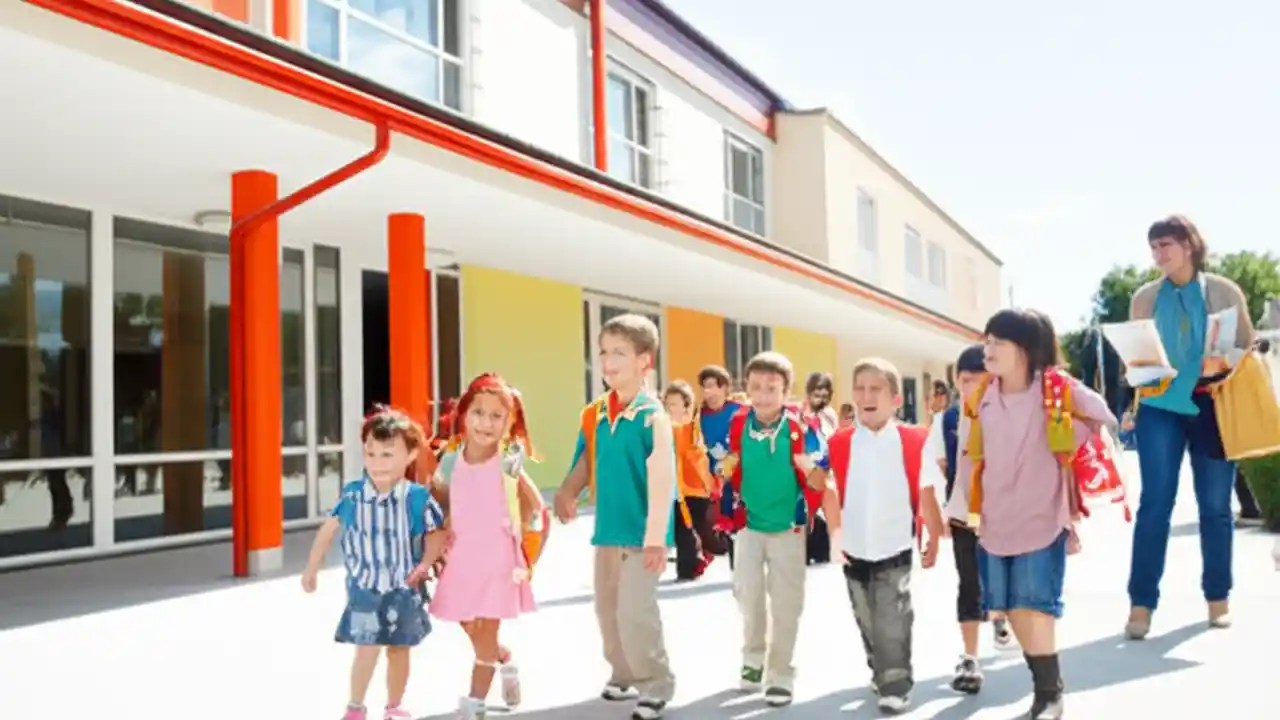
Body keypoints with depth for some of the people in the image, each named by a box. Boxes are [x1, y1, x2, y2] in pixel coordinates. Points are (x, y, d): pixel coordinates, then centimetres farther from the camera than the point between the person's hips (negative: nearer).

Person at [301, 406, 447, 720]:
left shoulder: (418, 498, -14)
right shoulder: (352, 496, -10)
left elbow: (437, 533, 0)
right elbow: (328, 530, 4)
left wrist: (426, 563, -15)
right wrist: (312, 569, 11)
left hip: (403, 590, 1)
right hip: (364, 588, -1)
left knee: (399, 650, 14)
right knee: (367, 650, -3)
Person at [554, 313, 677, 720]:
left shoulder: (653, 416, -15)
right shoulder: (595, 414, 6)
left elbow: (662, 480, -17)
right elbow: (585, 463, 15)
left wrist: (656, 537, -18)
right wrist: (567, 494, -1)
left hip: (640, 534, -7)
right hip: (607, 530, 7)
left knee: (635, 612, -7)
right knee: (607, 610, 15)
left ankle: (656, 684, 12)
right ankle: (624, 676, 34)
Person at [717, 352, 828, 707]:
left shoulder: (800, 428, -16)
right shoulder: (736, 426, -8)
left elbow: (820, 482, -13)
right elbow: (724, 473, 5)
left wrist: (808, 468, -31)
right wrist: (725, 470, -15)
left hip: (789, 525, -2)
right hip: (748, 523, 2)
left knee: (786, 603, 6)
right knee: (748, 595, 11)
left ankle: (780, 674, 21)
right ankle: (754, 657, 35)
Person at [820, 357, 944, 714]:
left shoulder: (914, 442, -8)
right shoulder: (838, 444, -3)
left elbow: (926, 494, 0)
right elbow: (829, 494, 7)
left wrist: (933, 540, 5)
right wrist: (836, 535, 7)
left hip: (896, 549, -3)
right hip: (855, 550, 3)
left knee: (892, 622, -4)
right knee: (867, 621, 16)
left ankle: (896, 686, 9)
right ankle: (881, 673, 35)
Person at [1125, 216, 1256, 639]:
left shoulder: (1224, 292, 5)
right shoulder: (1144, 298, 8)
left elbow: (1248, 349, 4)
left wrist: (1221, 364, -16)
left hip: (1213, 406, 0)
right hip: (1160, 407, 0)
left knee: (1215, 505, 5)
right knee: (1154, 504, -4)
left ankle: (1218, 597, 19)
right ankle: (1141, 603, -1)